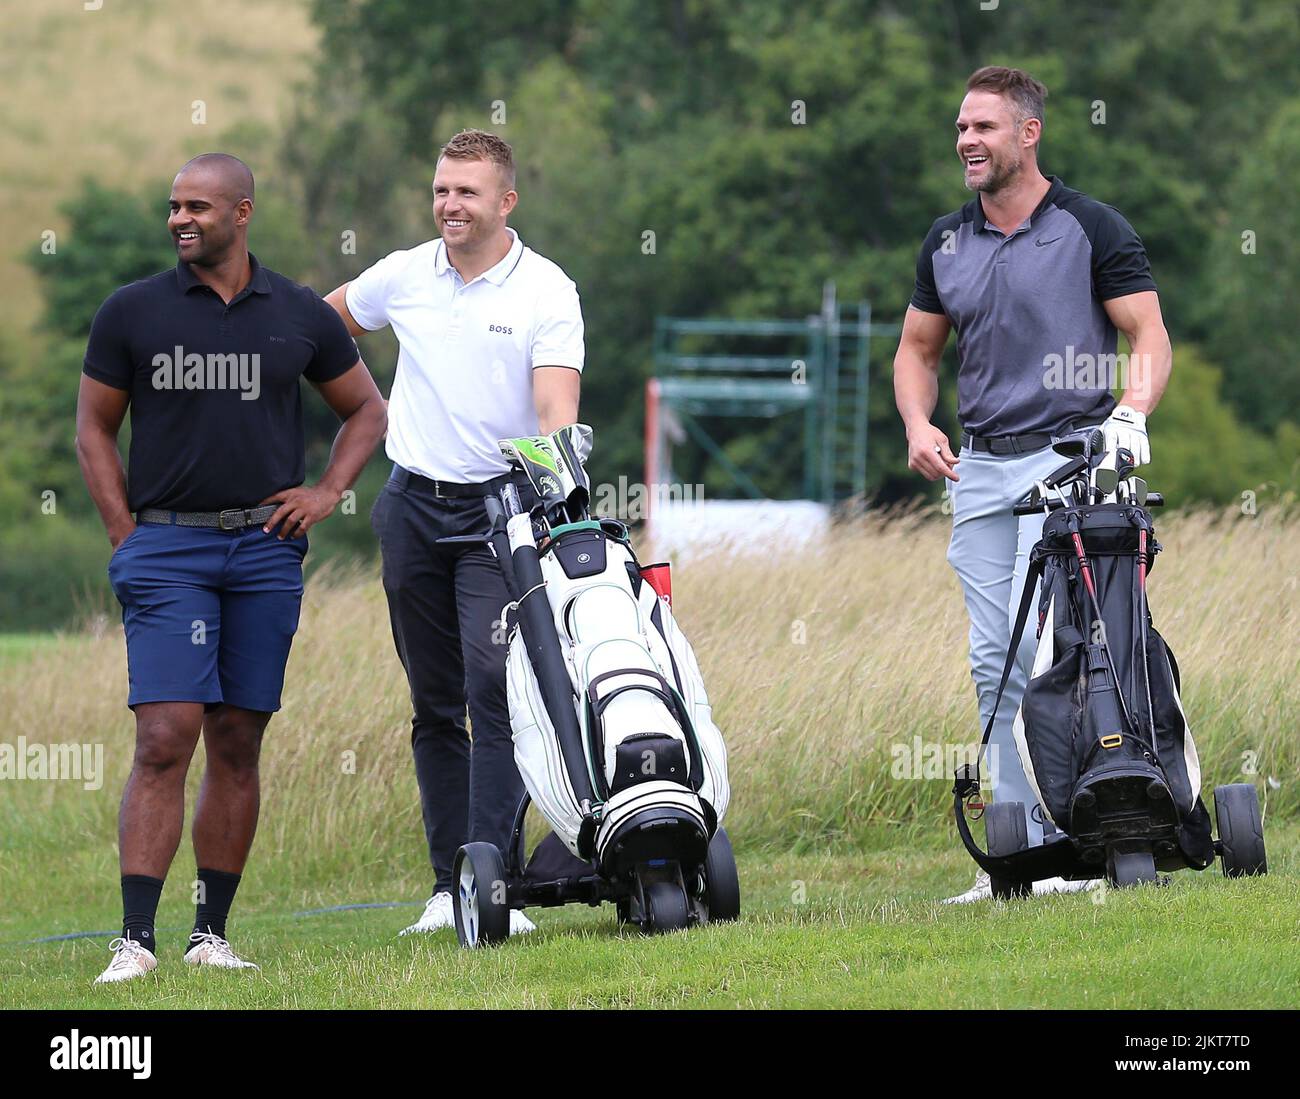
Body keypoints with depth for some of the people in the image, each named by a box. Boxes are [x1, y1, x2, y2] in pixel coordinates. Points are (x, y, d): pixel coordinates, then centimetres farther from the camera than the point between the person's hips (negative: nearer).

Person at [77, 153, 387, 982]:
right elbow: (94, 427, 9)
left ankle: (212, 933, 13)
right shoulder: (134, 313, 3)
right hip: (166, 548, -2)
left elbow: (367, 409, 19)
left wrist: (329, 491, 5)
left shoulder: (299, 316, 7)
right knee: (165, 741, -12)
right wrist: (127, 534, 1)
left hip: (266, 549, 2)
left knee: (238, 747, 6)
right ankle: (137, 940, -14)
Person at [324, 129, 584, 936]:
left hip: (498, 507, -4)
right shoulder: (404, 275, 5)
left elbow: (556, 402, -18)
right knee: (435, 703, 8)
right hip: (413, 505, 4)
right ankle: (448, 883, 13)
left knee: (496, 689, -17)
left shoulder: (547, 292, -6)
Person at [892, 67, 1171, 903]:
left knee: (1041, 646, -17)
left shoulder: (1091, 228, -2)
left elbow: (1150, 336, -4)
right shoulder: (947, 241, 13)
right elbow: (918, 347, 21)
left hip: (1069, 456, -6)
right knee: (995, 662, 4)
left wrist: (1131, 413, -22)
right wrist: (919, 425, 2)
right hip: (979, 468, 6)